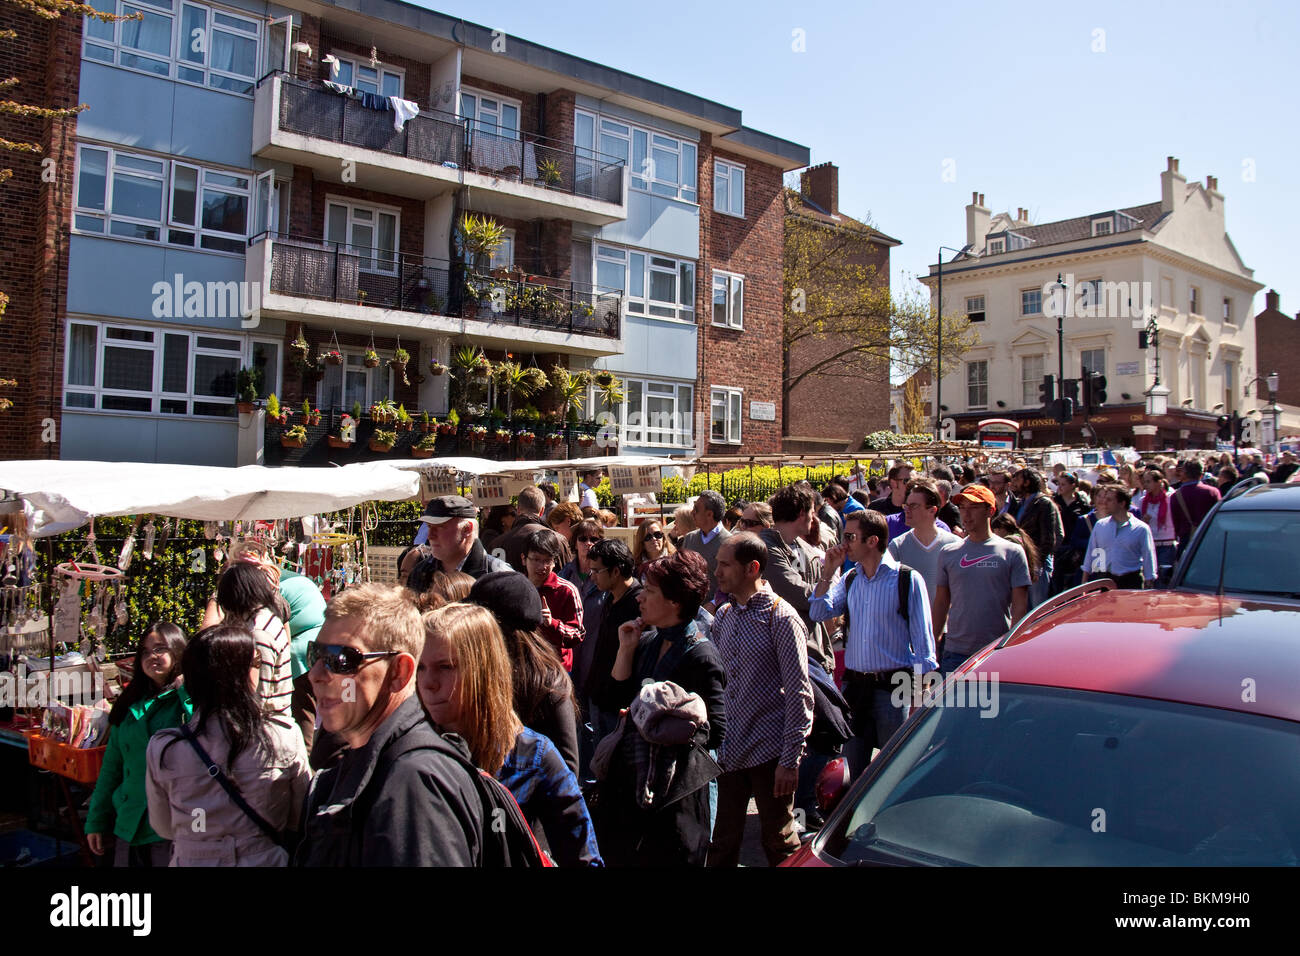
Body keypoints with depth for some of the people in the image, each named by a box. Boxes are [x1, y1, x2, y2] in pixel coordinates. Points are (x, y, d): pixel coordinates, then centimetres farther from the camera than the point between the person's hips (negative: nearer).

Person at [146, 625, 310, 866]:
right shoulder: (287, 736, -20)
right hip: (268, 859, -1)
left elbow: (164, 828, 0)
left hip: (192, 858, 1)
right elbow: (301, 820, -7)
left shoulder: (162, 749, -15)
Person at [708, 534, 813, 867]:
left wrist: (790, 759, -15)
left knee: (779, 842, 9)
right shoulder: (722, 617, 8)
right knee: (722, 843, 12)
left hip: (770, 752, -6)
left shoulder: (781, 617, -11)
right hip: (729, 750, 6)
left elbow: (799, 693, -13)